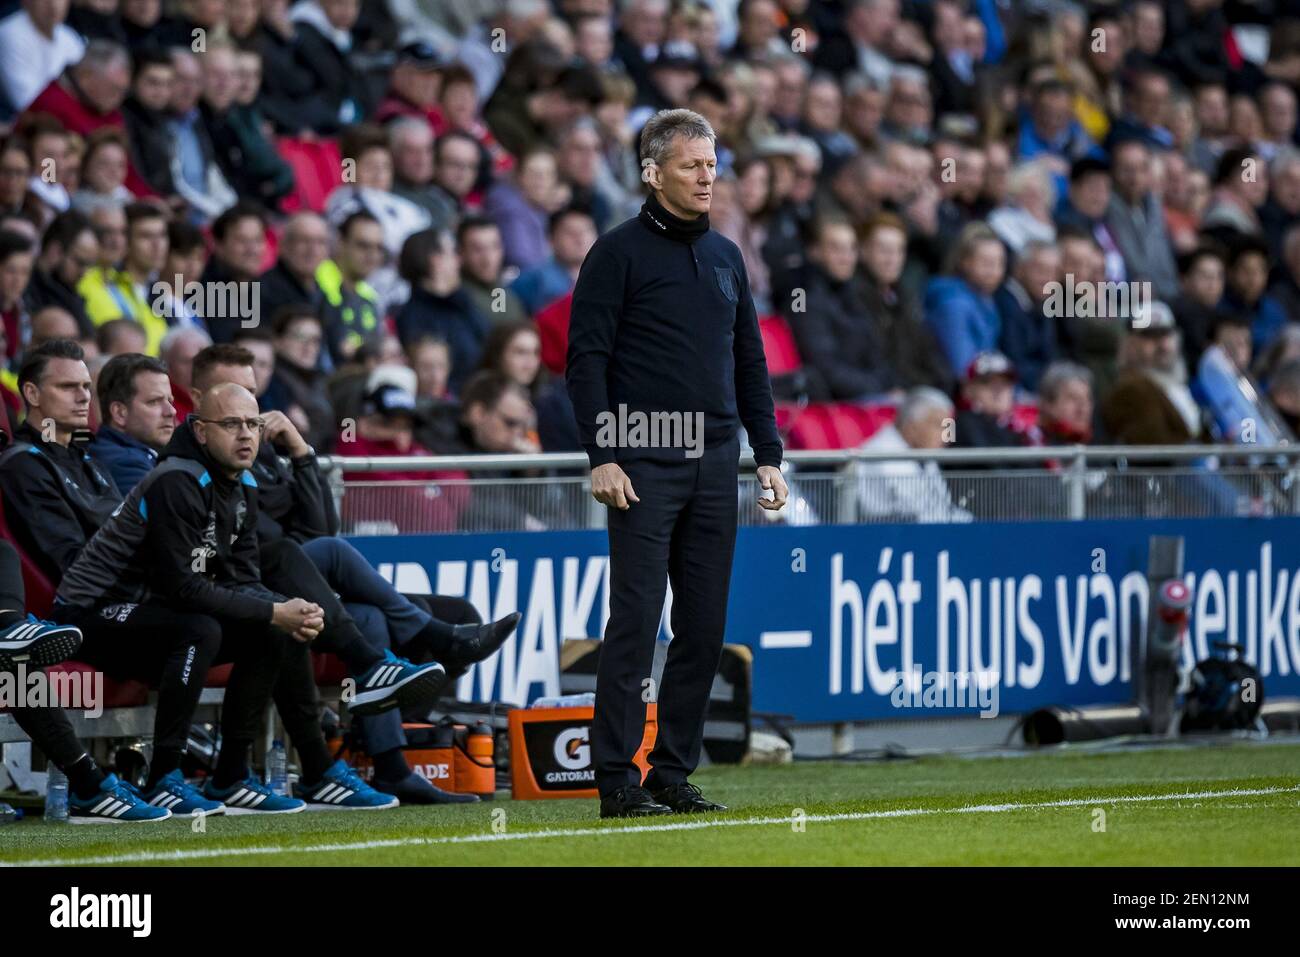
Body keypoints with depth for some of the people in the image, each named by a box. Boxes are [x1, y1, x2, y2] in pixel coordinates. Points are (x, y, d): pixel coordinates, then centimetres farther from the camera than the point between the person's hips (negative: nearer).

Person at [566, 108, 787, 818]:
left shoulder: (725, 257, 16)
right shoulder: (619, 252, -3)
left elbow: (750, 362, 20)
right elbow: (586, 359, -7)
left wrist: (768, 455, 12)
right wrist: (602, 457, -14)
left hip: (715, 467, 6)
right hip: (645, 467, -6)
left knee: (704, 628, 5)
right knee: (635, 622, -8)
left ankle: (674, 773, 11)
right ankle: (618, 781, -6)